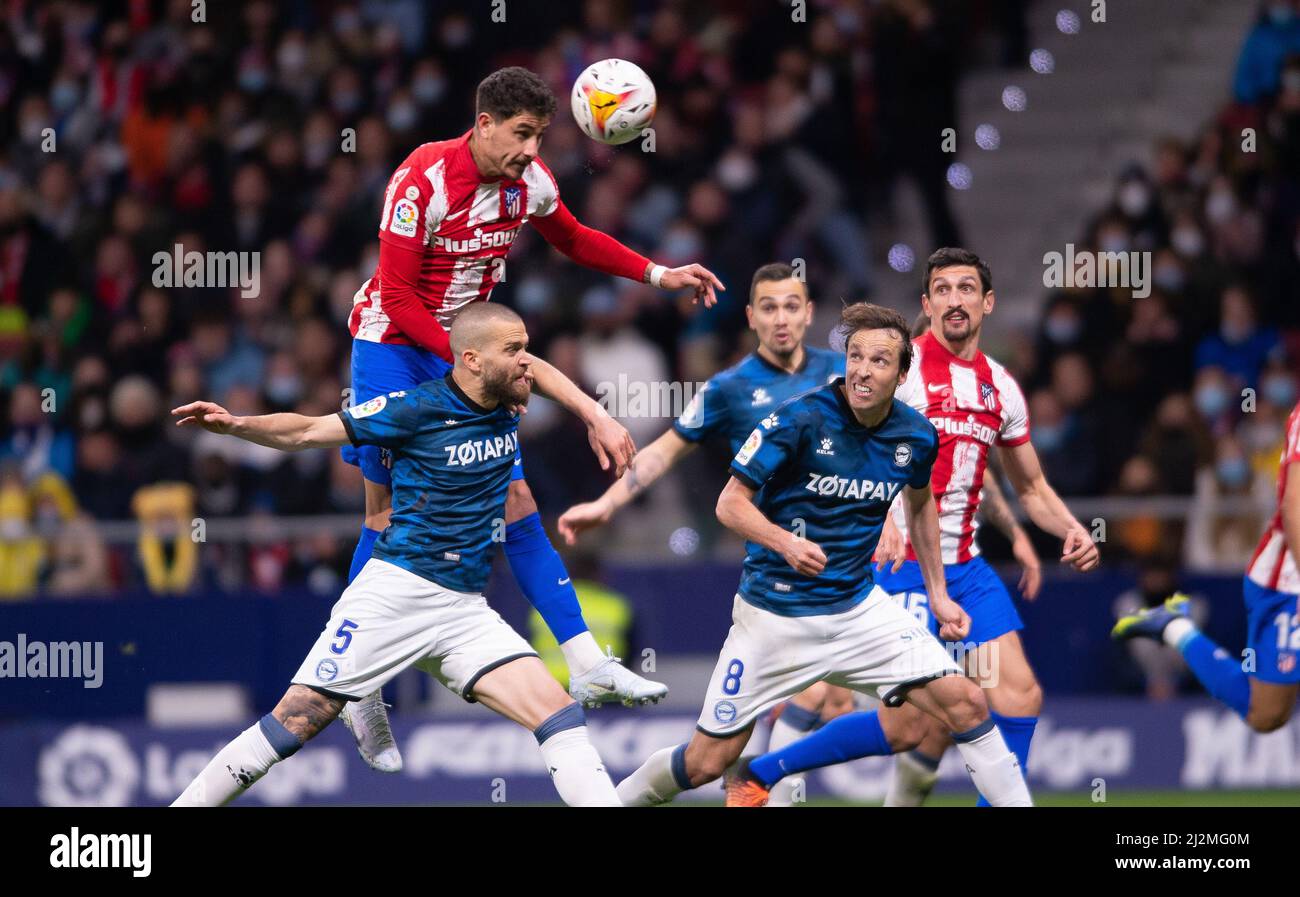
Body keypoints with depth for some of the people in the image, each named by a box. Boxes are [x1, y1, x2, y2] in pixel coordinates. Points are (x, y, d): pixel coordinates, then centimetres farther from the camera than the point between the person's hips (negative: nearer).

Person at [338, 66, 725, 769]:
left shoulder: (530, 182, -3)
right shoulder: (423, 180, -22)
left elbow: (574, 239, 18)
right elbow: (399, 298, -21)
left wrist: (659, 274, 9)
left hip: (465, 347, 5)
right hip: (391, 344, -5)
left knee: (515, 501, -1)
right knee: (389, 514, -4)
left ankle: (587, 668, -4)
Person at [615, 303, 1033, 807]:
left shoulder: (917, 436, -3)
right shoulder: (799, 420, -18)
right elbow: (731, 504, -14)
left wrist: (937, 592, 18)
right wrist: (786, 543, -32)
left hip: (859, 608, 4)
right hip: (774, 612, -4)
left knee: (965, 704, -12)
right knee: (706, 762, 1)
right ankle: (620, 799, 27)